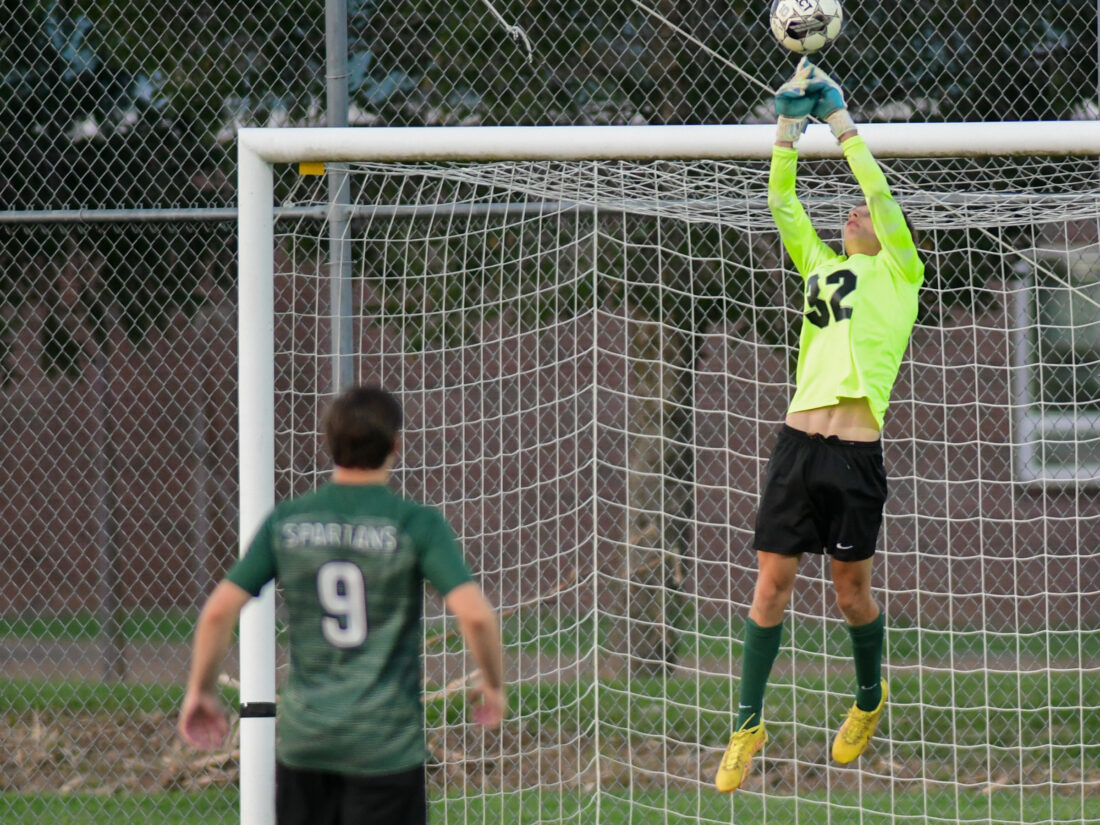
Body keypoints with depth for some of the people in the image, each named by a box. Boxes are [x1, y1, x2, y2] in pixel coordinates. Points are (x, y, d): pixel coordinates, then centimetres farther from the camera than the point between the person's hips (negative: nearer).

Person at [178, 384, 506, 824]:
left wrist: (199, 690, 14)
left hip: (303, 741, 3)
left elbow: (219, 610, -1)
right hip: (386, 746, -3)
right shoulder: (416, 524, -8)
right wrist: (493, 684, 1)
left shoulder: (286, 523, 2)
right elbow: (475, 613, -17)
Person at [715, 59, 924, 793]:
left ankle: (871, 697, 30)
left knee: (851, 587, 6)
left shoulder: (898, 274, 6)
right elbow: (781, 201, 17)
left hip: (856, 453, -4)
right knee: (772, 583, 1)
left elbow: (879, 190, -4)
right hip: (799, 440, 4)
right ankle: (749, 725, 6)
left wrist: (839, 116, -2)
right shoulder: (820, 266, 19)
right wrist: (790, 121, 9)